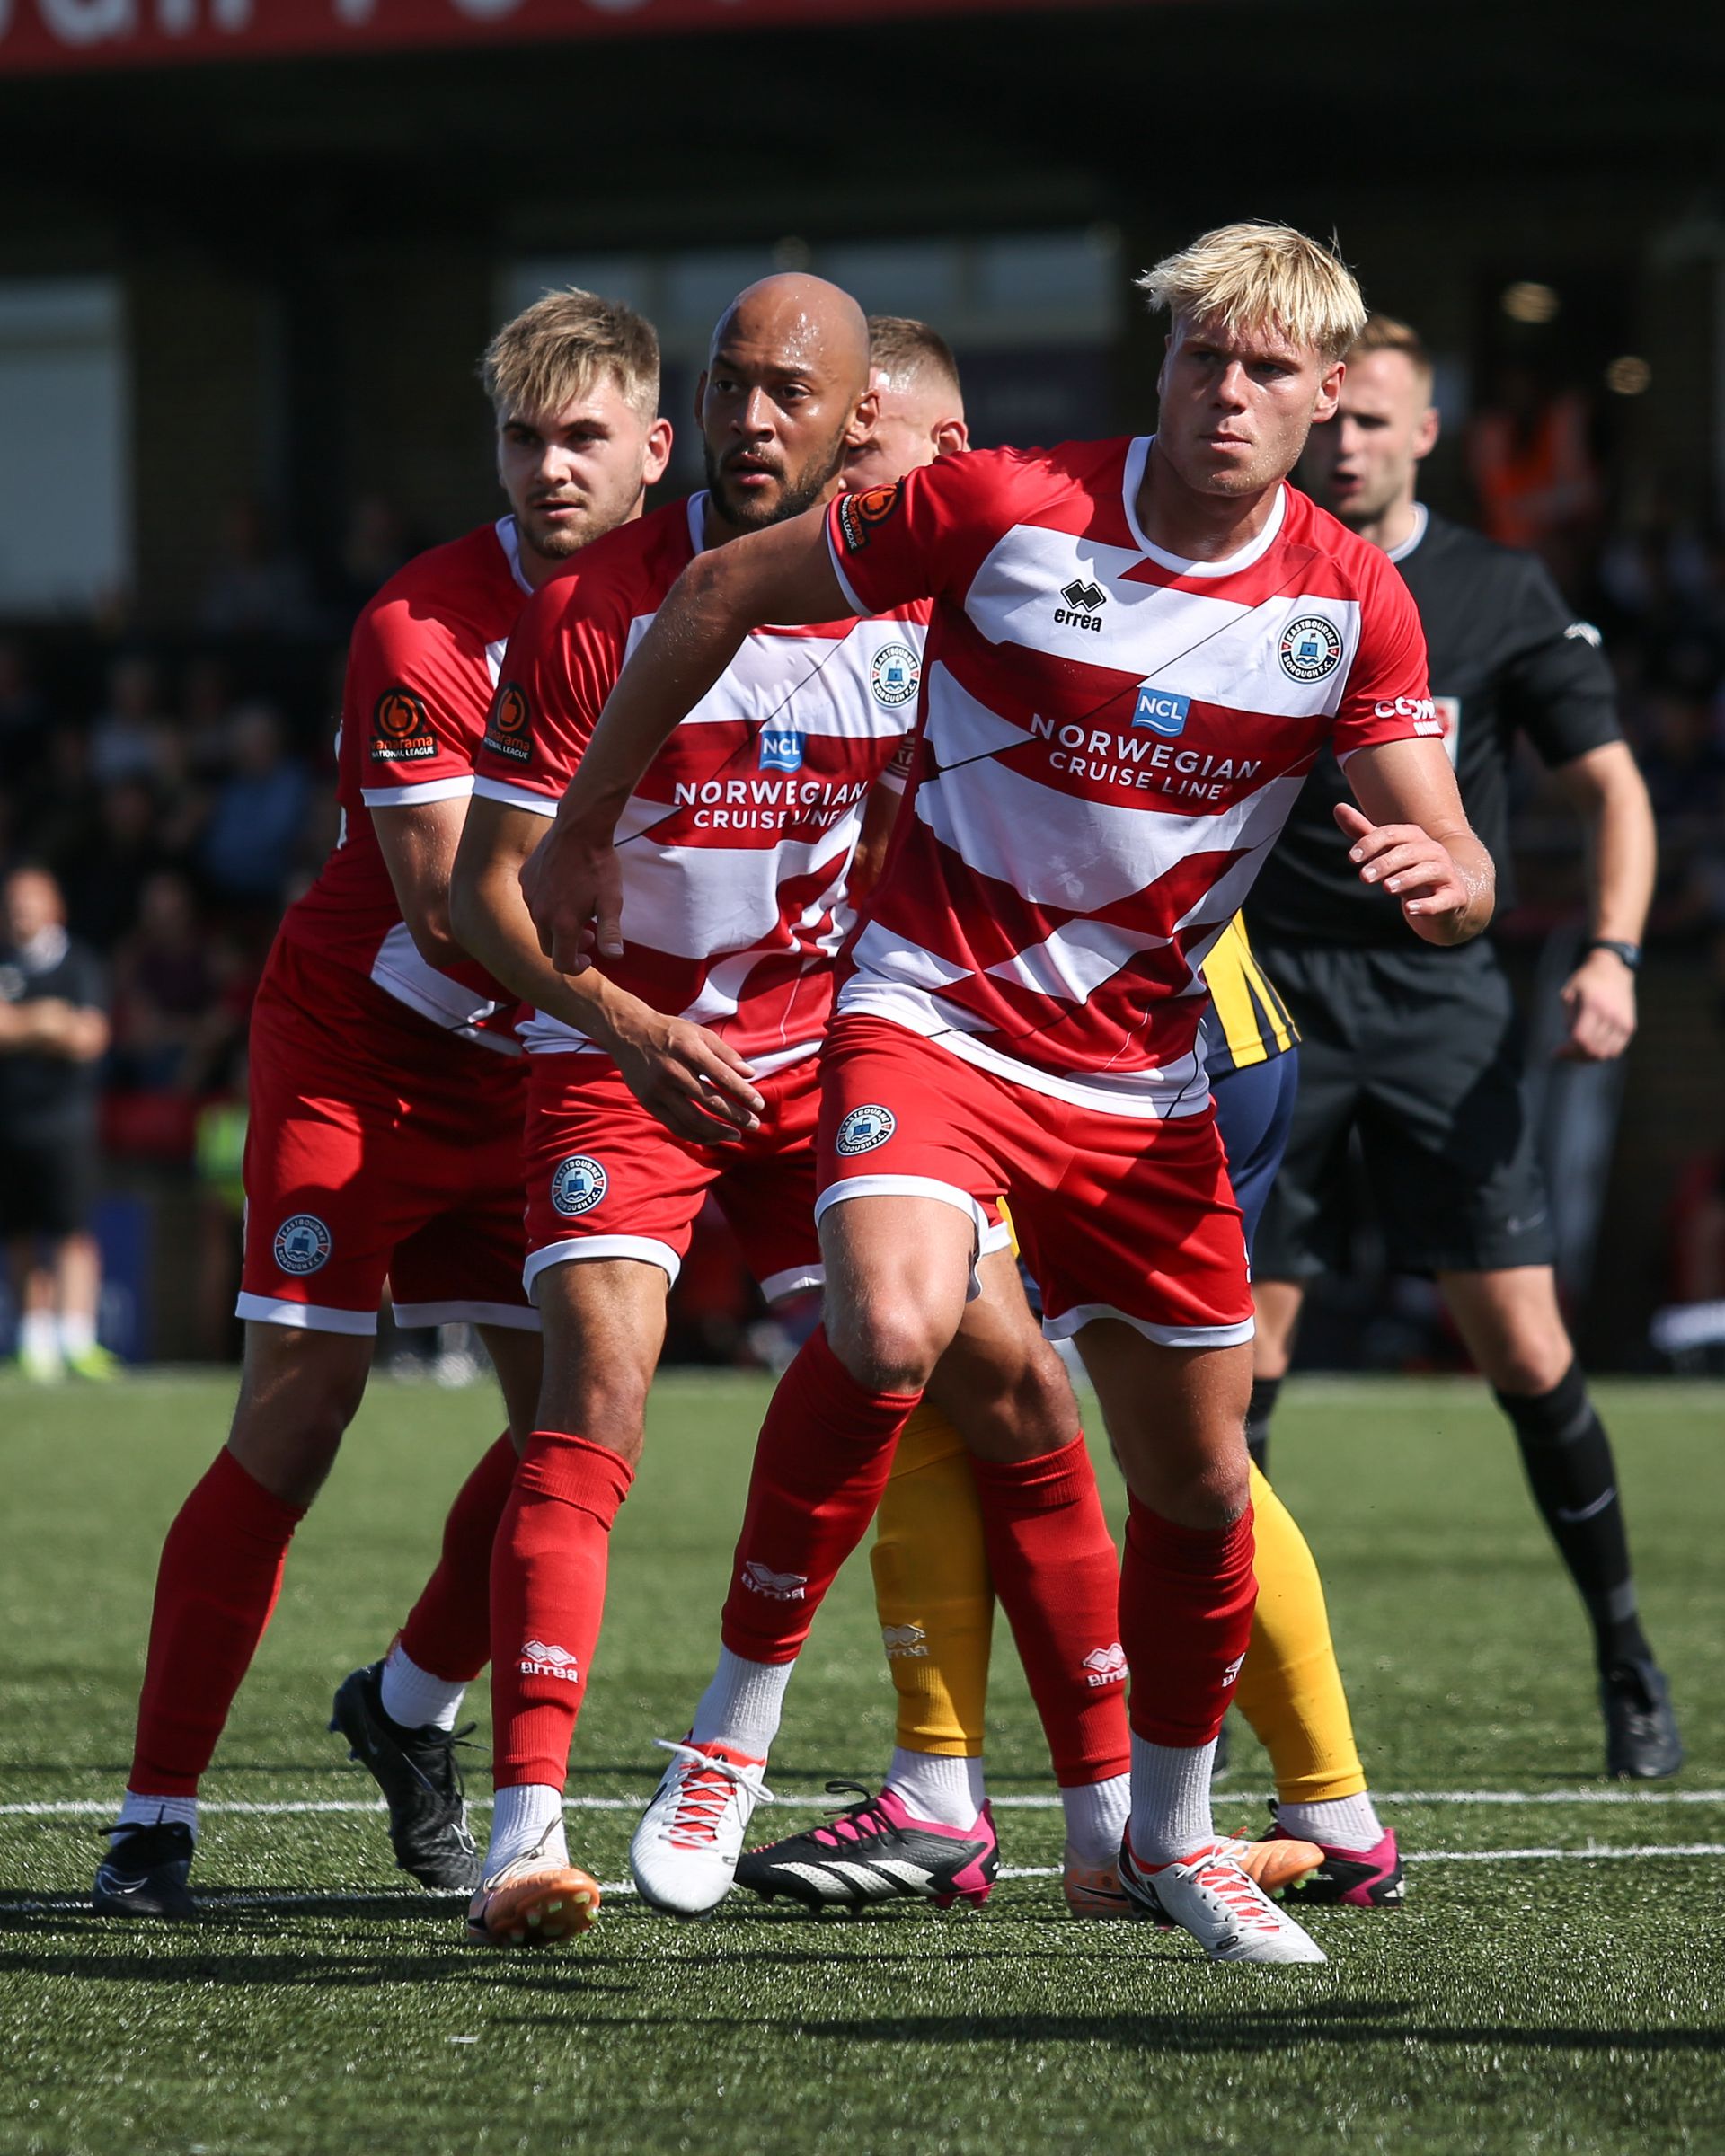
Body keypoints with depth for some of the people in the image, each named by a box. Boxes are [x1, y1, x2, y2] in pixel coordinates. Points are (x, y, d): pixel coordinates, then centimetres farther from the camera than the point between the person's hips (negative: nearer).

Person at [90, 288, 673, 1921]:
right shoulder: (422, 629, -20)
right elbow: (452, 912, -24)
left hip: (527, 1067, 6)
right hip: (356, 1047, -6)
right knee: (294, 1421, -12)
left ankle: (409, 1708, 25)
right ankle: (155, 1814, -6)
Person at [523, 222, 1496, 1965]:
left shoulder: (1352, 603, -3)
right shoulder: (1002, 509, -12)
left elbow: (1452, 868, -6)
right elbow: (720, 593, -1)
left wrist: (1442, 879, -32)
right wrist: (579, 830, 4)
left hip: (1140, 1076, 4)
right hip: (931, 1015, -4)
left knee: (1199, 1482, 7)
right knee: (888, 1334, -30)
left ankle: (1169, 1834, 31)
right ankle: (734, 1728, -13)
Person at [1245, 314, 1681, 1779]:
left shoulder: (1502, 597, 2)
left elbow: (1611, 783, 2)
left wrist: (1614, 953, -13)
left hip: (1441, 1001, -1)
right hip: (1275, 1000, 1)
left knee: (1522, 1343, -7)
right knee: (1240, 1356, -3)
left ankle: (1628, 1657, 8)